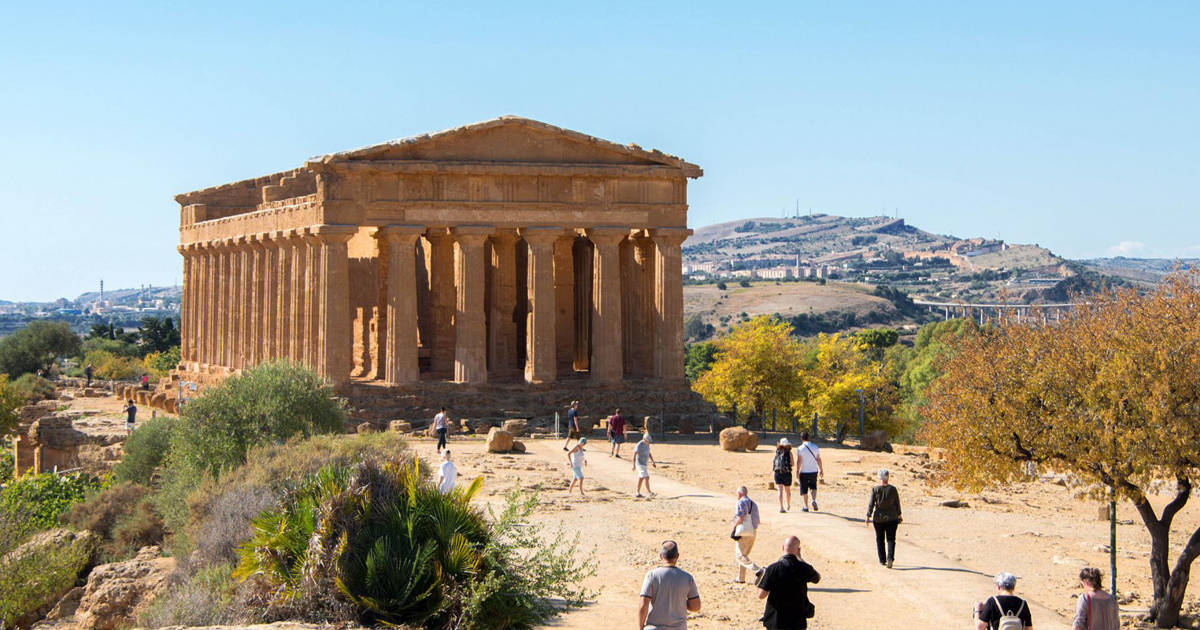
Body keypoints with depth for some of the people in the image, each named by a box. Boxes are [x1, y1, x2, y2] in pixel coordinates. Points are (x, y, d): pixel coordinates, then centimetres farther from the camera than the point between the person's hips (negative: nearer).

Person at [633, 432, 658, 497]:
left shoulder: (647, 444, 6)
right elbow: (634, 455, -21)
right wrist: (634, 465, -26)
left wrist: (653, 462, 12)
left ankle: (637, 493, 17)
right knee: (646, 478, -11)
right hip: (640, 464, -9)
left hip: (645, 464, 9)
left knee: (641, 478, 12)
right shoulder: (639, 445, -20)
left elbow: (649, 453, 17)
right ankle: (649, 492, -4)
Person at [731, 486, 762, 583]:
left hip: (743, 532, -8)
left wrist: (734, 527, -2)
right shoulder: (753, 504, 18)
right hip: (753, 532, 8)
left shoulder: (740, 503, -7)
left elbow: (740, 518, -16)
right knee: (743, 555, 17)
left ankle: (757, 570, -25)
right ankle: (741, 578, 18)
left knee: (740, 556, -8)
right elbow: (757, 521, 17)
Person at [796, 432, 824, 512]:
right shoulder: (816, 447, 2)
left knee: (804, 490, 8)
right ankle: (814, 500, -4)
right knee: (813, 487, 20)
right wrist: (821, 470, 14)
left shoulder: (800, 449, -9)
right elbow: (819, 460, 5)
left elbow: (799, 461, -14)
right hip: (814, 471, 3)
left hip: (804, 472, -3)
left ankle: (806, 506, 10)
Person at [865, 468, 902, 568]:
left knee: (879, 539, 14)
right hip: (892, 518, 0)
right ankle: (890, 558, -17)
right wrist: (899, 515, 15)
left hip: (878, 518, 0)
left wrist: (868, 516, -2)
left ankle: (882, 560, 19)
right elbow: (897, 504, 3)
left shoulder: (875, 489, -9)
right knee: (891, 539, 2)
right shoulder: (893, 489, -5)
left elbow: (871, 504, -9)